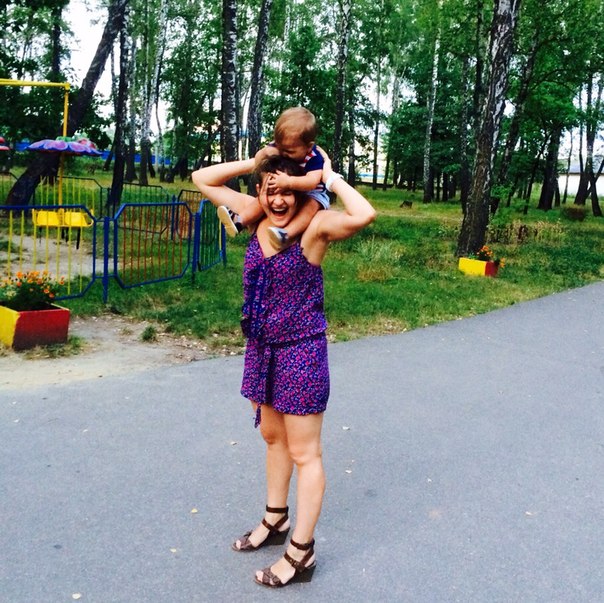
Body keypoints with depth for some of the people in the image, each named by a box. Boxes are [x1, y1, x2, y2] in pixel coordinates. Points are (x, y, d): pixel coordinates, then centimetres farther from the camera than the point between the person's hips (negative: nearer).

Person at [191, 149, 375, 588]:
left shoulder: (315, 226, -18)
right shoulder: (257, 218, -1)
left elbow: (365, 215, -38)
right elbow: (203, 179, 7)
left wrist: (330, 176, -22)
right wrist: (256, 162, -3)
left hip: (301, 352, -7)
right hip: (262, 347, 8)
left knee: (305, 454, 5)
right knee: (273, 436, 23)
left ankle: (301, 553, 20)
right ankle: (276, 521, 44)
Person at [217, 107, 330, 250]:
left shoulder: (314, 157, -29)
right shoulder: (278, 146, -12)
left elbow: (312, 181, -45)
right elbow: (258, 164, -5)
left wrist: (289, 182, -58)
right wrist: (264, 152, -27)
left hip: (312, 193, -6)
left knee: (312, 205, -37)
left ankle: (286, 234, -57)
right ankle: (239, 221, -31)